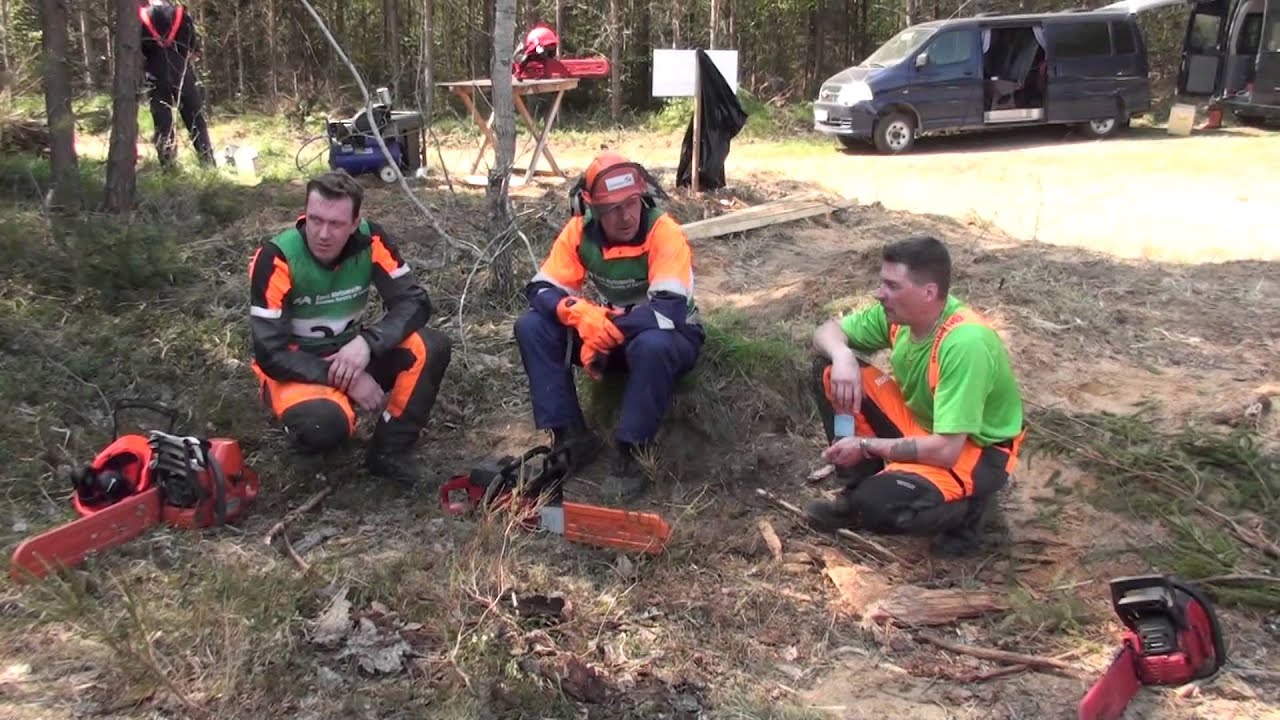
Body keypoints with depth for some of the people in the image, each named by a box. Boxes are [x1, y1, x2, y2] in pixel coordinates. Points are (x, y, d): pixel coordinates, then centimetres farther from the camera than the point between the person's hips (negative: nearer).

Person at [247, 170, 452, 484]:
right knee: (323, 422, -37)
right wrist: (346, 379, -28)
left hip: (350, 352, 4)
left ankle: (390, 452, -9)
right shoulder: (277, 258, -24)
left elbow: (414, 302, -14)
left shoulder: (371, 241, -15)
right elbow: (270, 353, -24)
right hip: (295, 368, -4)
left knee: (432, 348, -21)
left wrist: (366, 342, -32)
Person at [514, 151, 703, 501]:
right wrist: (581, 314, -35)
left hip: (669, 337, -5)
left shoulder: (664, 232, -25)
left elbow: (671, 310, -35)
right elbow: (541, 288, -14)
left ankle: (632, 452, -23)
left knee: (652, 345, -41)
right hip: (608, 331, 5)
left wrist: (604, 330, -36)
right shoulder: (580, 231, -11)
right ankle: (570, 436, -11)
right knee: (532, 326, -16)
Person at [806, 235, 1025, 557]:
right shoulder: (900, 311, -12)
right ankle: (858, 491, 4)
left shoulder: (965, 344, -34)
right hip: (919, 423, 7)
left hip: (975, 451, -7)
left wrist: (866, 446, -24)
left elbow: (945, 450, -35)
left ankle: (965, 509, -1)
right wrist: (843, 357, -23)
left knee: (879, 504, -34)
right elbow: (828, 331, 2)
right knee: (830, 371, -8)